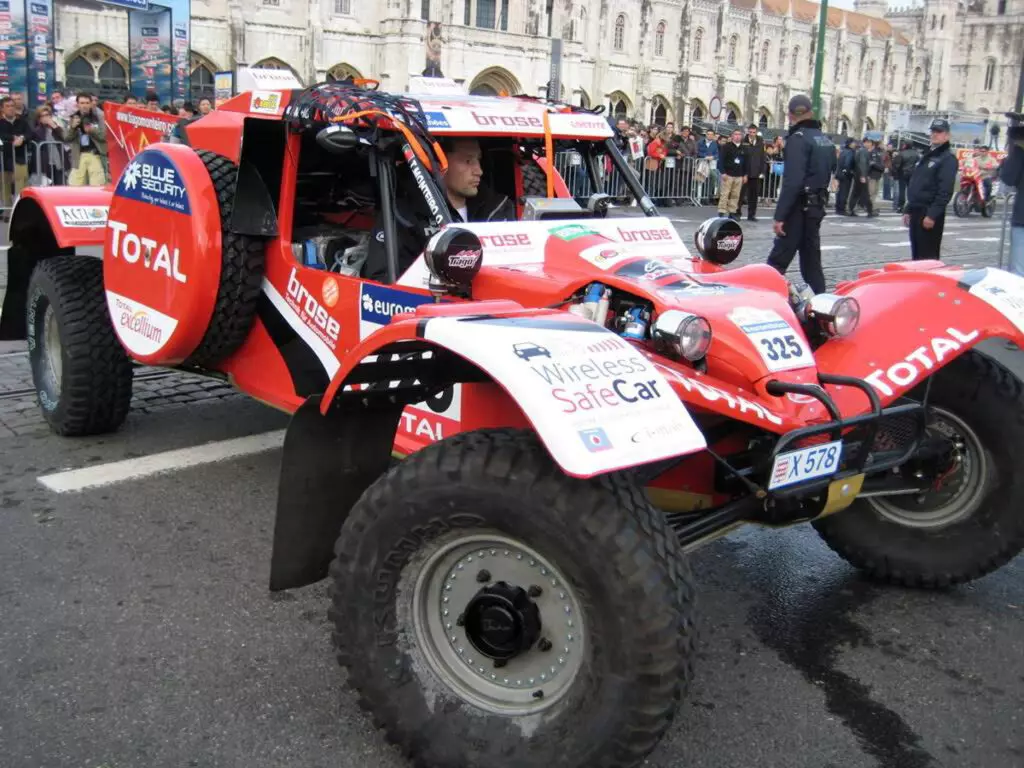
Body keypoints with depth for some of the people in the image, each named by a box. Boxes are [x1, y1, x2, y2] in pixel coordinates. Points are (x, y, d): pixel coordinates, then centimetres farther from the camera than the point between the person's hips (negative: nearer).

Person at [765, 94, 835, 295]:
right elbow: (829, 173, 18)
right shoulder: (825, 140, 13)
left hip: (799, 207, -8)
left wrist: (780, 215, -22)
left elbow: (792, 181, -21)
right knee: (811, 256, 14)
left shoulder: (798, 138, -14)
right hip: (817, 205, 8)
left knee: (778, 259, -8)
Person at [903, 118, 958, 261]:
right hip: (916, 211, 8)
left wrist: (932, 215, -24)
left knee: (928, 257, -8)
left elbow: (945, 191, -17)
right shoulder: (925, 155, 19)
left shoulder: (948, 158, -8)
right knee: (916, 255, 12)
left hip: (930, 214, -8)